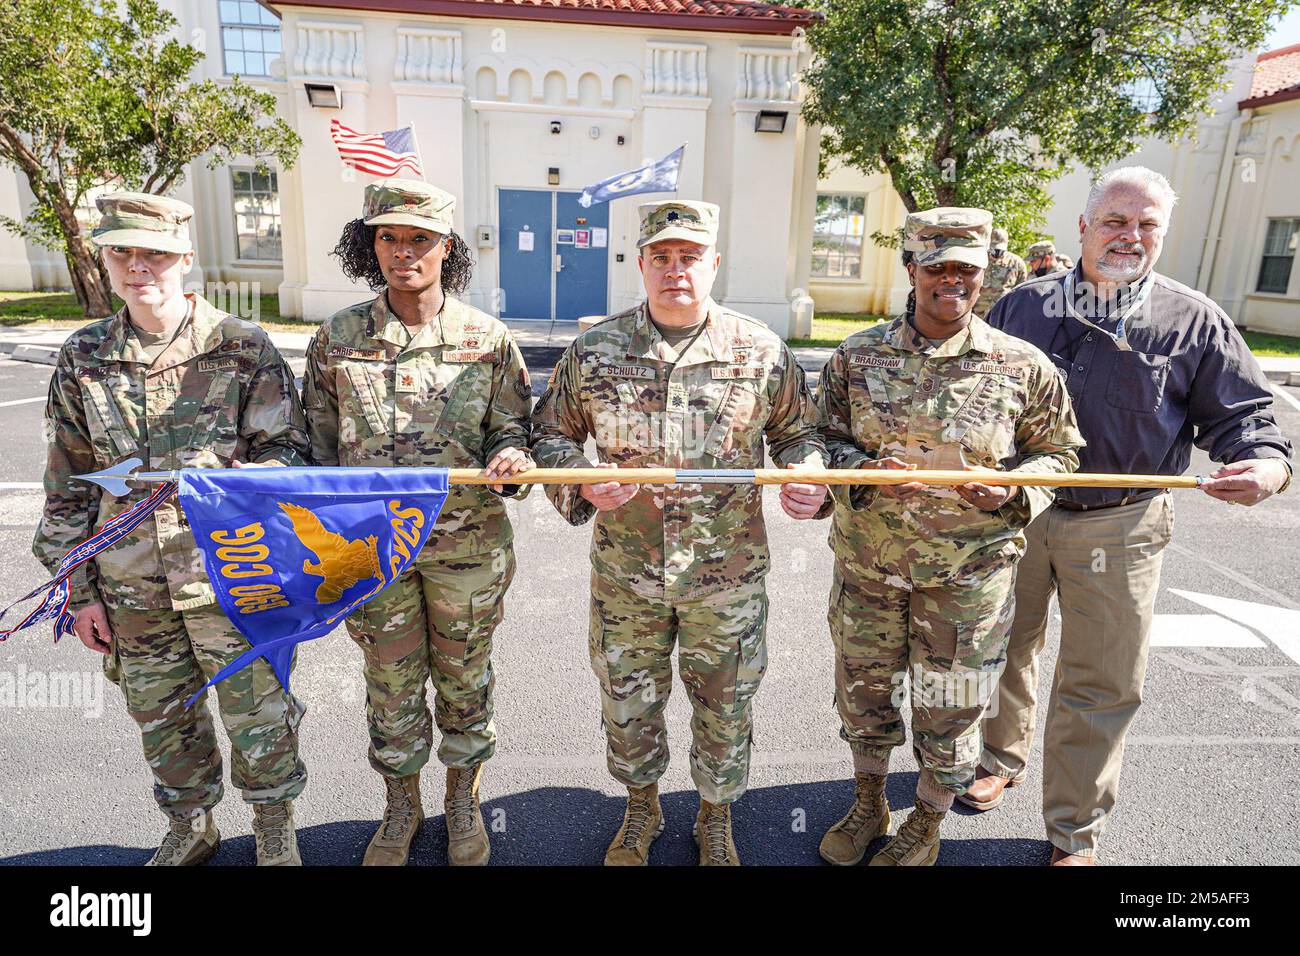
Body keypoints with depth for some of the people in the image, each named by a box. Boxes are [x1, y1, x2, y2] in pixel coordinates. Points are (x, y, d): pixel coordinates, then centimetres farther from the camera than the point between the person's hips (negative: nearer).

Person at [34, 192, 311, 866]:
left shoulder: (241, 347, -7)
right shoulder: (82, 358, 4)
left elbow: (289, 447, -4)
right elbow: (69, 485, 9)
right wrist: (80, 589, 9)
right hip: (131, 588, 4)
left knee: (256, 715, 9)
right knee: (163, 720, 20)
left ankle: (275, 831, 35)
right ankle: (190, 830, 44)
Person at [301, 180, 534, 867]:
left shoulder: (487, 338, -4)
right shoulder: (337, 338, 0)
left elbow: (511, 428, 2)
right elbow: (319, 445, 7)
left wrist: (509, 459, -21)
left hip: (467, 544, -1)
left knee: (464, 680, 15)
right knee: (391, 687, 15)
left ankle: (464, 803, 39)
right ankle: (401, 809, 39)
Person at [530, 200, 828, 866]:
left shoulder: (761, 352, -4)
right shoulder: (594, 350, -3)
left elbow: (797, 433, 8)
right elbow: (550, 434, 6)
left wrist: (808, 477, -13)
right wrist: (583, 483, -14)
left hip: (727, 576, 0)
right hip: (624, 573, 1)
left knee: (724, 708, 16)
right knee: (628, 703, 19)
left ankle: (715, 818, 45)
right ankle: (641, 809, 48)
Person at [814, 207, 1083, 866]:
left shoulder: (1023, 365, -5)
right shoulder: (858, 355, -2)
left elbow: (1057, 451, 6)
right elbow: (825, 438, 4)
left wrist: (1012, 489, -14)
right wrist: (866, 472, -16)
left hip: (969, 570, -1)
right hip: (867, 563, 2)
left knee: (948, 706, 13)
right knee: (864, 689, 18)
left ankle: (926, 826, 40)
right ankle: (868, 804, 45)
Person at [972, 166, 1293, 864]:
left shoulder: (1195, 322, 0)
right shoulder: (1023, 306, 3)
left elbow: (1241, 415, 2)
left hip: (1117, 530, -1)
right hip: (1013, 512, 2)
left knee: (1101, 685, 6)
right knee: (1005, 649, 17)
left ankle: (1075, 835, 25)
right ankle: (1002, 759, 44)